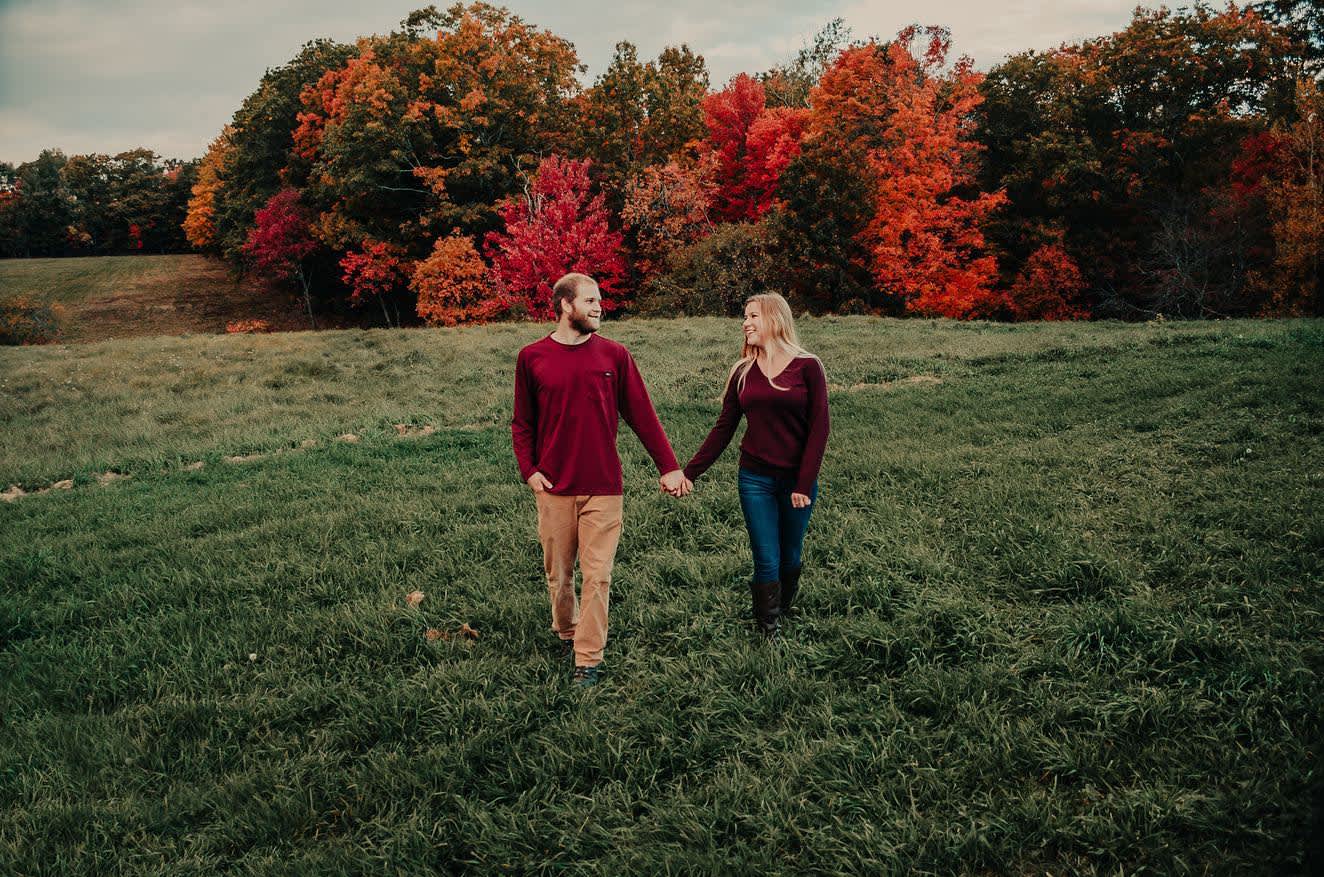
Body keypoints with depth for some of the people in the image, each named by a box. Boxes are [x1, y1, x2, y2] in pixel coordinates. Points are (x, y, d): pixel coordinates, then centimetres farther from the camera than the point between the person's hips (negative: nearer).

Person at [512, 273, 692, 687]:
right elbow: (522, 423, 9)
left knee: (597, 577, 0)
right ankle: (567, 633, 36)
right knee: (558, 574, 12)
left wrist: (668, 466, 2)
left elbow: (642, 415, 4)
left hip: (603, 488, -1)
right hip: (554, 487, 1)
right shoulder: (532, 358, 1)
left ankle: (588, 660, 9)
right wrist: (529, 470, -4)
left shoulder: (614, 355, 1)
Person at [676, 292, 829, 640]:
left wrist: (805, 484, -11)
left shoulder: (807, 367, -5)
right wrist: (688, 473, -2)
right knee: (766, 562, 1)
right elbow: (723, 429, 5)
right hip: (755, 480, 2)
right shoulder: (743, 372, 4)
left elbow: (819, 429, -7)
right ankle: (769, 636, 12)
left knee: (790, 558, 12)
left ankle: (782, 610, 36)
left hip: (797, 480, -1)